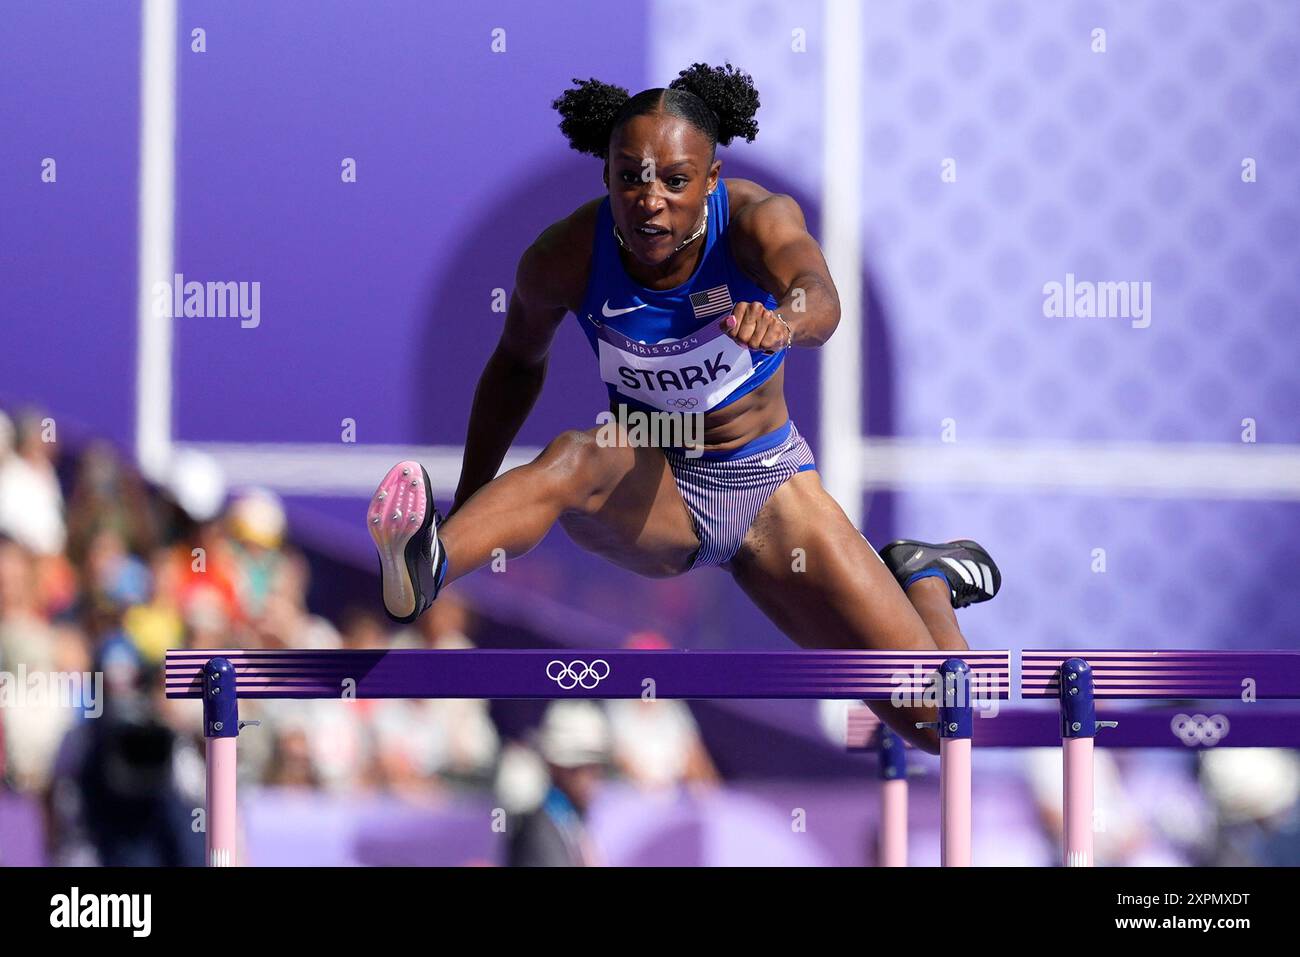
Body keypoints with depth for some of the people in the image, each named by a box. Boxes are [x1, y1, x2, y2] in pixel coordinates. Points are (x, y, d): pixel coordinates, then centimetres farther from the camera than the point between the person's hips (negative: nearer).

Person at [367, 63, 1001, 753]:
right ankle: (425, 569, -70)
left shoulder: (756, 219, -20)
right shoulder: (566, 257, -15)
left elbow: (821, 301, -43)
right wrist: (468, 506, 8)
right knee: (574, 458, -40)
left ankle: (920, 580, 31)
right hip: (647, 492, 0)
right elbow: (518, 363, 6)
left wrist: (784, 320, -67)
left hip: (769, 486, 1)